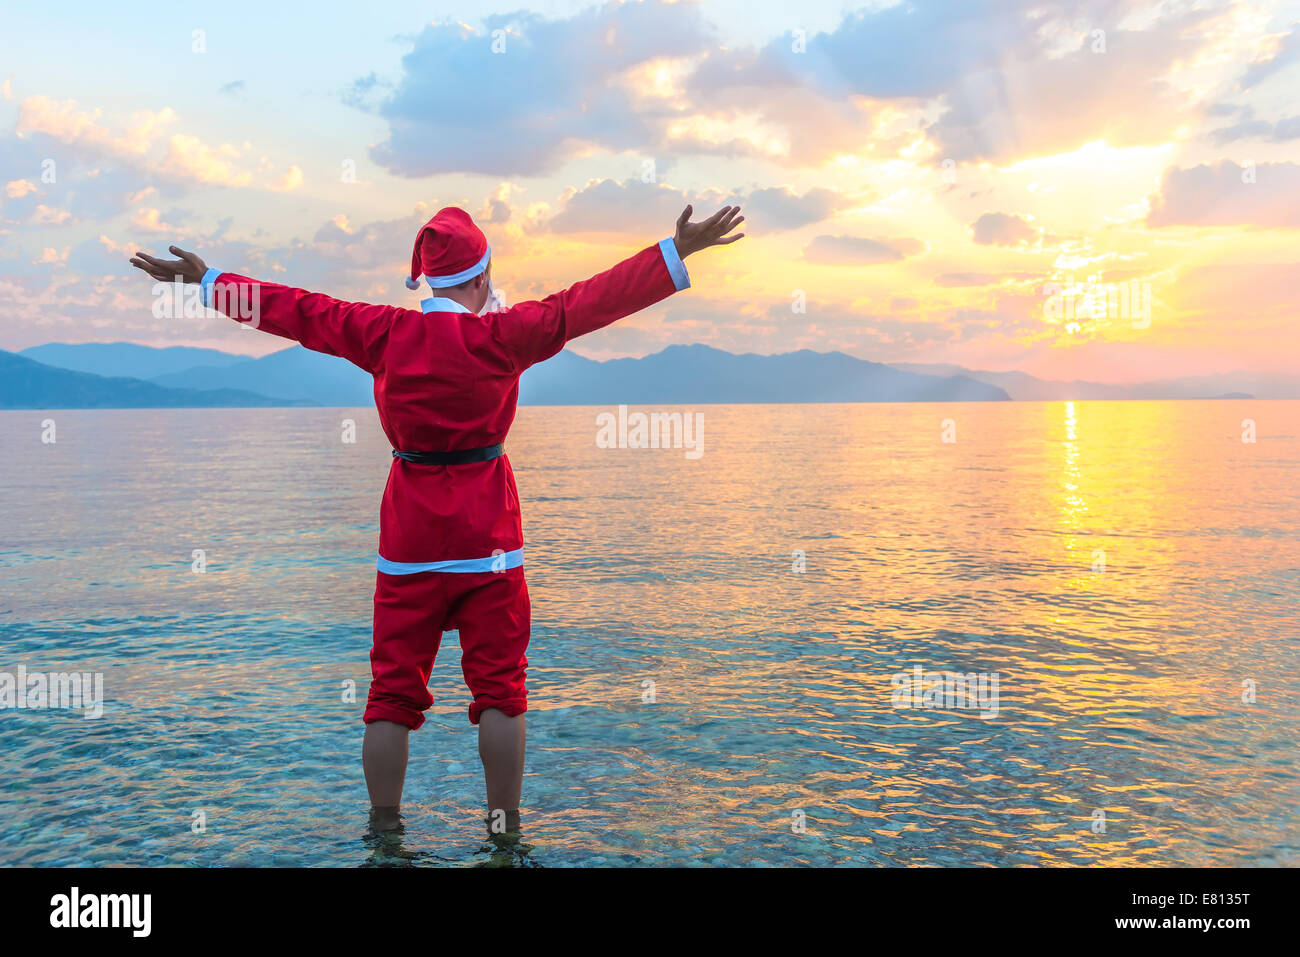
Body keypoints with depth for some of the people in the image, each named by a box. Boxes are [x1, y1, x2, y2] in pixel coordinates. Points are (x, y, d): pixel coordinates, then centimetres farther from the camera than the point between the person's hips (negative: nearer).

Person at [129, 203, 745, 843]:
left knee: (393, 688, 10)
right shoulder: (500, 336, -8)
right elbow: (589, 302, -9)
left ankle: (384, 826, 17)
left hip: (408, 534, 3)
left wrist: (206, 280, 21)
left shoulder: (383, 334, 0)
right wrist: (677, 253, -5)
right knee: (498, 688, 6)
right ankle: (504, 831, 13)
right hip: (486, 532, -2)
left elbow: (297, 310, 9)